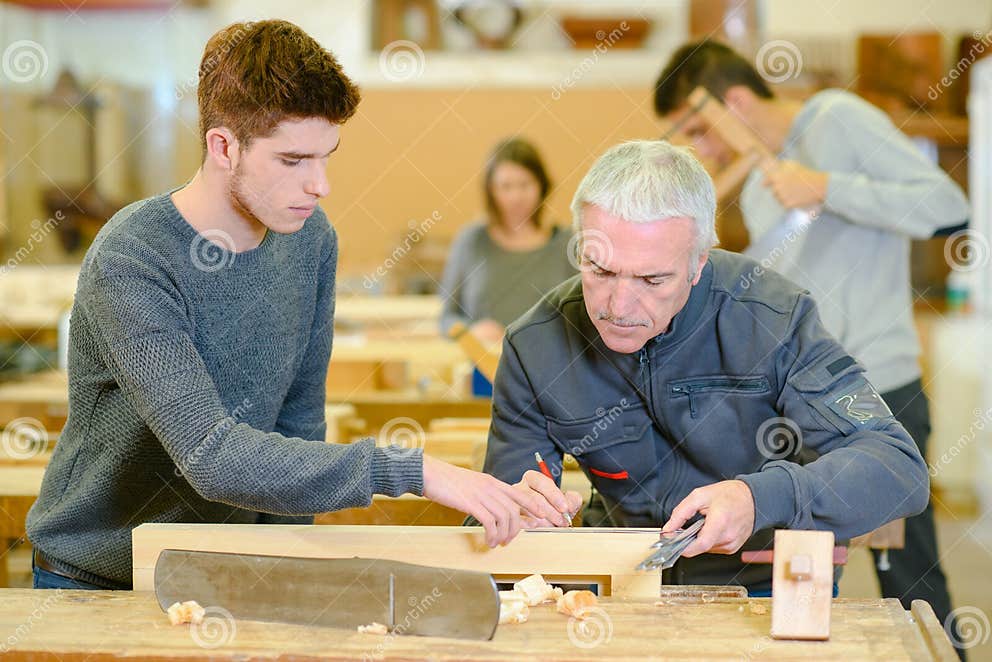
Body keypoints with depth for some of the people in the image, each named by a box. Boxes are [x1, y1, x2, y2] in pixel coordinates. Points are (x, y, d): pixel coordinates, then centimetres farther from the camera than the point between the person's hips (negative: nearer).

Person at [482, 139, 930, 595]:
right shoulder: (533, 347, -11)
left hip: (764, 583, 0)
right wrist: (523, 510, -27)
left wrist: (762, 498, -38)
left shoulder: (771, 320, -19)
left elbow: (901, 467, -22)